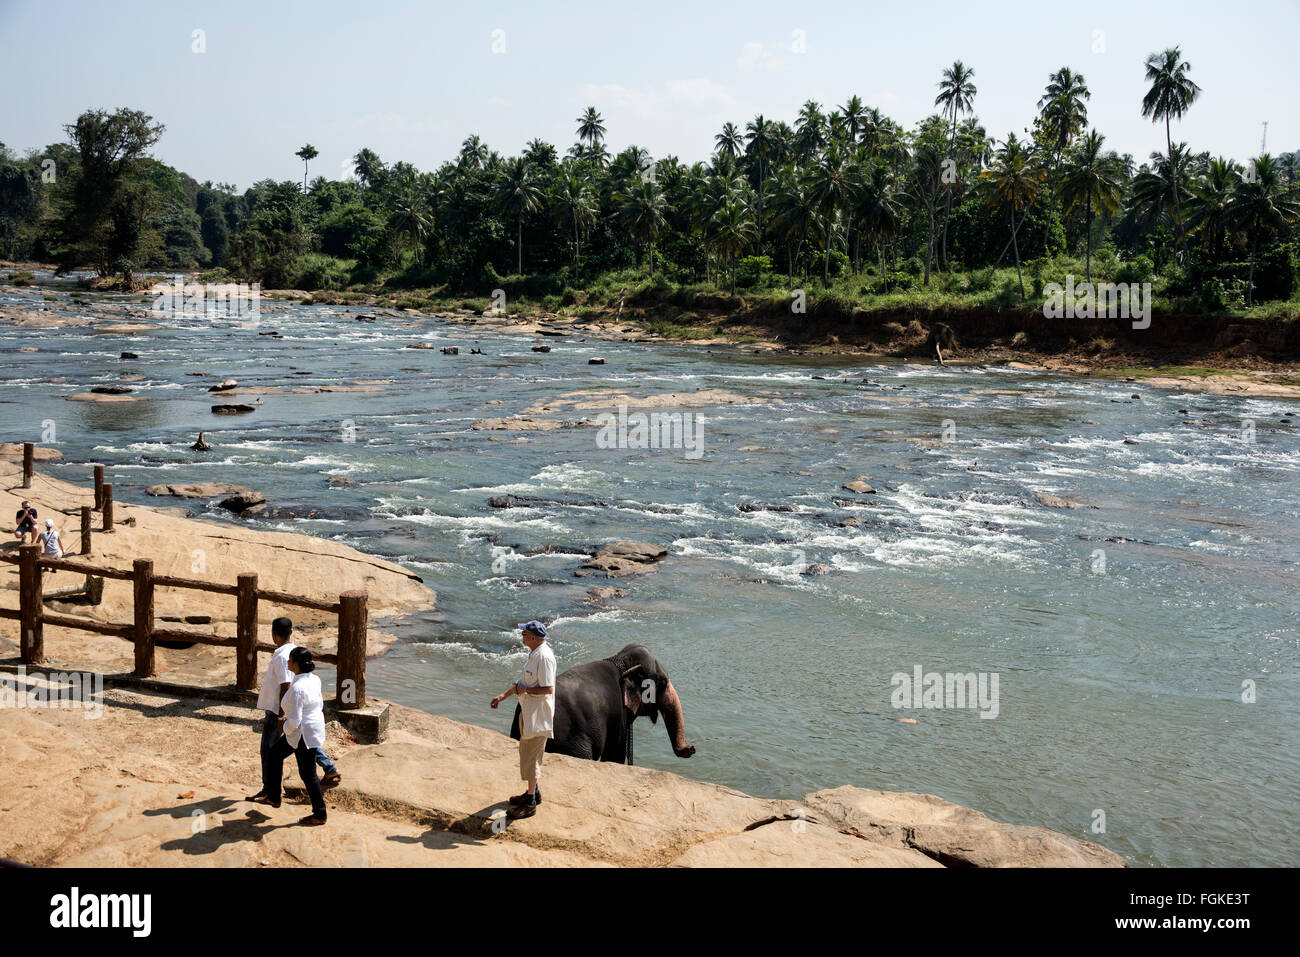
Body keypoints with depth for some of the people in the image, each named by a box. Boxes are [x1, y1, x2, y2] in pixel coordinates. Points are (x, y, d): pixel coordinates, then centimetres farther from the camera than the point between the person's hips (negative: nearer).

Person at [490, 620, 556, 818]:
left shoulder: (544, 657, -24)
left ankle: (531, 803, 7)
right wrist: (503, 695, 16)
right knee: (527, 752, 22)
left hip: (538, 715, -11)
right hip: (528, 711, 11)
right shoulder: (533, 653, 9)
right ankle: (533, 792, 37)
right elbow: (525, 681, 20)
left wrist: (524, 690, -17)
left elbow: (548, 689, -27)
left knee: (531, 756, -3)